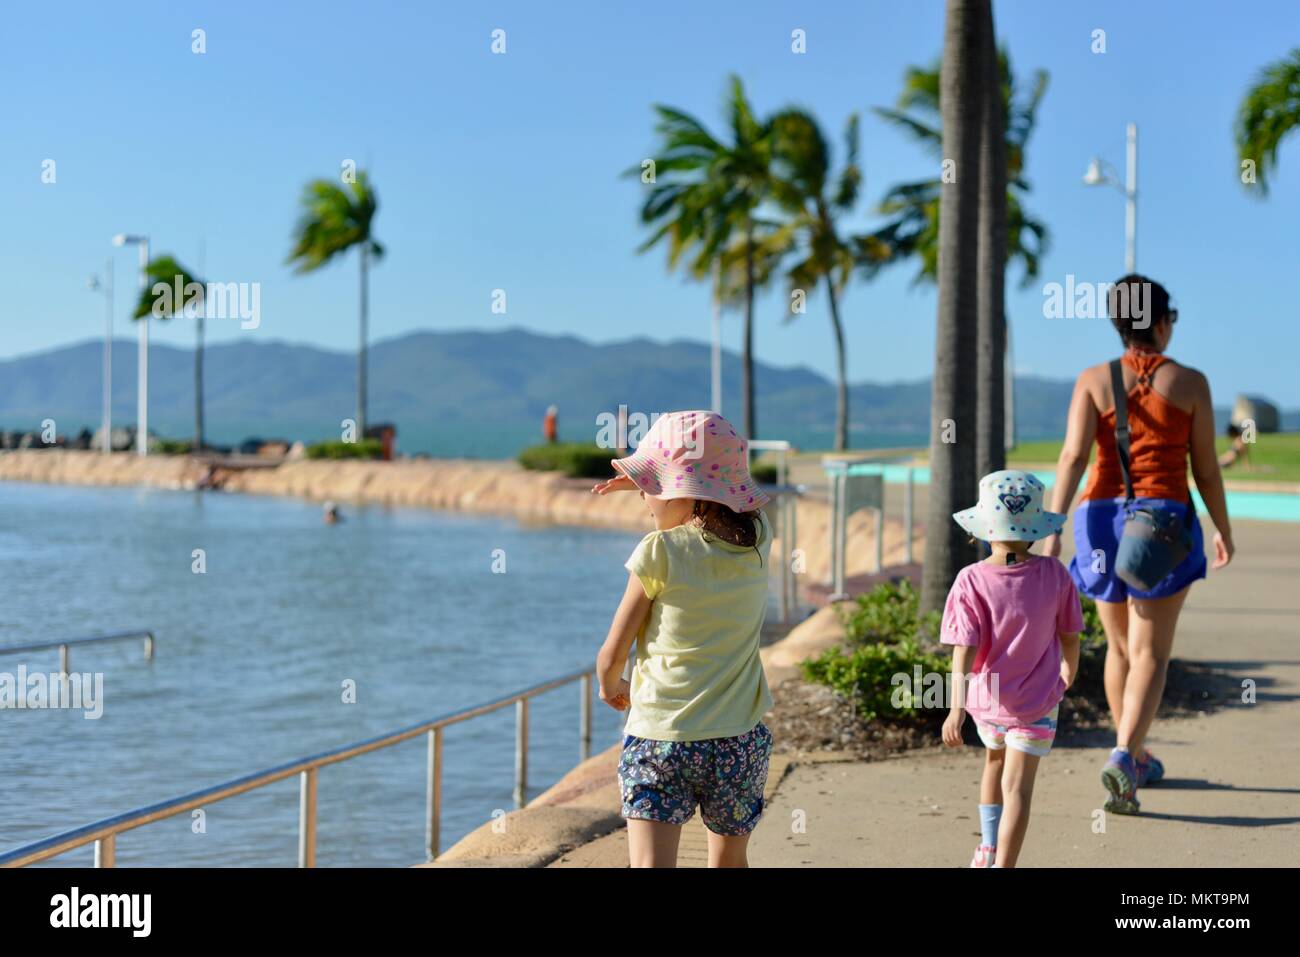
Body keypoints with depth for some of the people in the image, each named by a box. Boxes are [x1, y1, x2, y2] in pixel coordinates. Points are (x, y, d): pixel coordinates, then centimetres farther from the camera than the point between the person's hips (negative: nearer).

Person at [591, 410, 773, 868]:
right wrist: (657, 483, 22)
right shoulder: (757, 541, 2)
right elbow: (732, 494, 29)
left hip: (659, 738, -5)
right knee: (730, 861, 22)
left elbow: (611, 656, -2)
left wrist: (610, 687, 20)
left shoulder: (659, 555, -10)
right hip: (740, 740, 5)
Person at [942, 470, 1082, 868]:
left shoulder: (971, 581, -16)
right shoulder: (1055, 575, -12)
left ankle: (988, 851, 40)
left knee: (995, 761, 27)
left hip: (985, 699, 2)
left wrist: (956, 707, -19)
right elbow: (1069, 637, 0)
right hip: (1036, 701, -2)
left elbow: (965, 648, -20)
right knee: (1017, 787, -1)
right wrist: (1067, 675, 20)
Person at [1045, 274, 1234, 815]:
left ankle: (1137, 757, 32)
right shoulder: (1190, 383, -1)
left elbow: (1073, 456, -10)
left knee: (1121, 645, 19)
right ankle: (1124, 757, -25)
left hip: (1103, 518, 3)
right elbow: (1206, 470, 3)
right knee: (1150, 653, -4)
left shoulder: (1093, 380, 1)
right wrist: (1223, 530, 16)